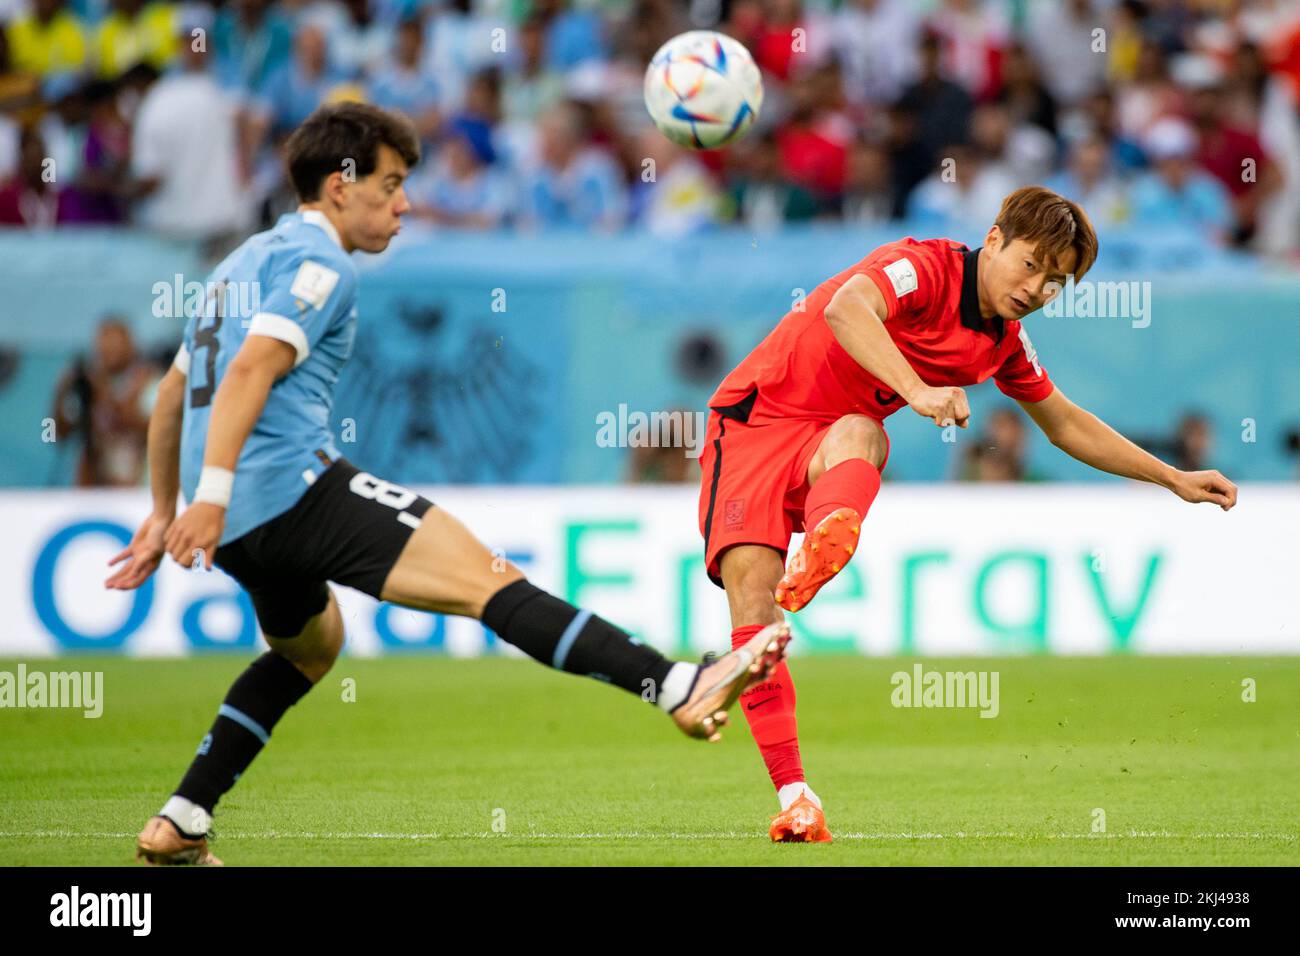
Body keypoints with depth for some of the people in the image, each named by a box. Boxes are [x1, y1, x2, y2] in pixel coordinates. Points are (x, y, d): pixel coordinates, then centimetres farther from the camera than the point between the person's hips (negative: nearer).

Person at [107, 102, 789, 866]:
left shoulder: (247, 262, 26)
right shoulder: (319, 265, -4)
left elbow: (173, 394, 31)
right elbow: (250, 372, -19)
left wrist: (165, 513, 35)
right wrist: (213, 494, -28)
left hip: (241, 527, 10)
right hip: (296, 486, -10)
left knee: (310, 648, 33)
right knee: (486, 577, -17)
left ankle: (178, 825, 26)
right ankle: (680, 689, -28)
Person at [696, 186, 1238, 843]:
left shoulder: (1004, 340, 9)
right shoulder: (926, 266, -15)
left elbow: (1065, 424, 26)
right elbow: (846, 308, -37)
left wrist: (1175, 480, 26)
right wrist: (917, 390, -49)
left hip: (831, 441, 5)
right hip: (755, 418, -5)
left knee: (859, 435, -33)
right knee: (748, 581, -26)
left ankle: (822, 550, -67)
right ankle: (793, 796, -27)